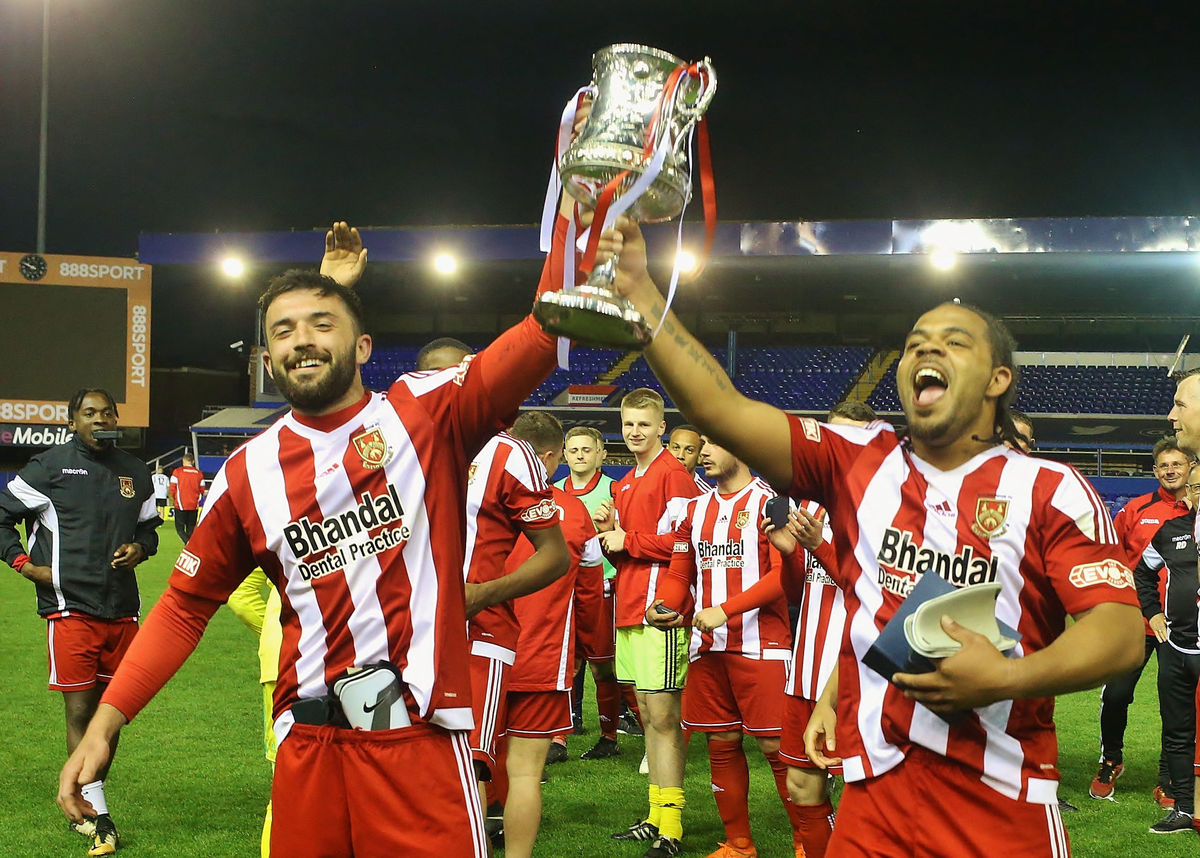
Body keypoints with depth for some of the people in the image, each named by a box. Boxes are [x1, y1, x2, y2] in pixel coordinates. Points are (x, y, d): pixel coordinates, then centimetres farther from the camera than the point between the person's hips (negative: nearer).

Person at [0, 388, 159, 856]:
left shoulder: (135, 472, 14)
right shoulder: (48, 467, 0)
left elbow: (149, 526, 25)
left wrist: (139, 547, 4)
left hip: (122, 610, 5)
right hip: (70, 607, -5)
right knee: (80, 710, -7)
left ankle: (84, 808, 23)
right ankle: (98, 817, -3)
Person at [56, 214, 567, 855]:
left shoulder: (425, 413, 0)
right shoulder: (247, 473, 8)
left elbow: (543, 329, -10)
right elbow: (186, 605, 15)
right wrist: (103, 725, 10)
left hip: (421, 737, -2)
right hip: (308, 747, 3)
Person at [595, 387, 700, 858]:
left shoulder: (674, 474, -8)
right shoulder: (624, 484, 20)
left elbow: (682, 541, -19)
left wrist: (626, 540, -9)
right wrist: (609, 531, 5)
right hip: (629, 607, 9)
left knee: (663, 716, -8)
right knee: (648, 716, 13)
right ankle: (656, 816, 20)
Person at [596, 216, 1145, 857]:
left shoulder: (1049, 490, -1)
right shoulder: (860, 462, 6)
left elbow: (1121, 632, -7)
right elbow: (723, 410, -4)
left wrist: (1008, 678, -23)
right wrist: (638, 293, -13)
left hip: (1005, 806, -2)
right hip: (874, 794, 2)